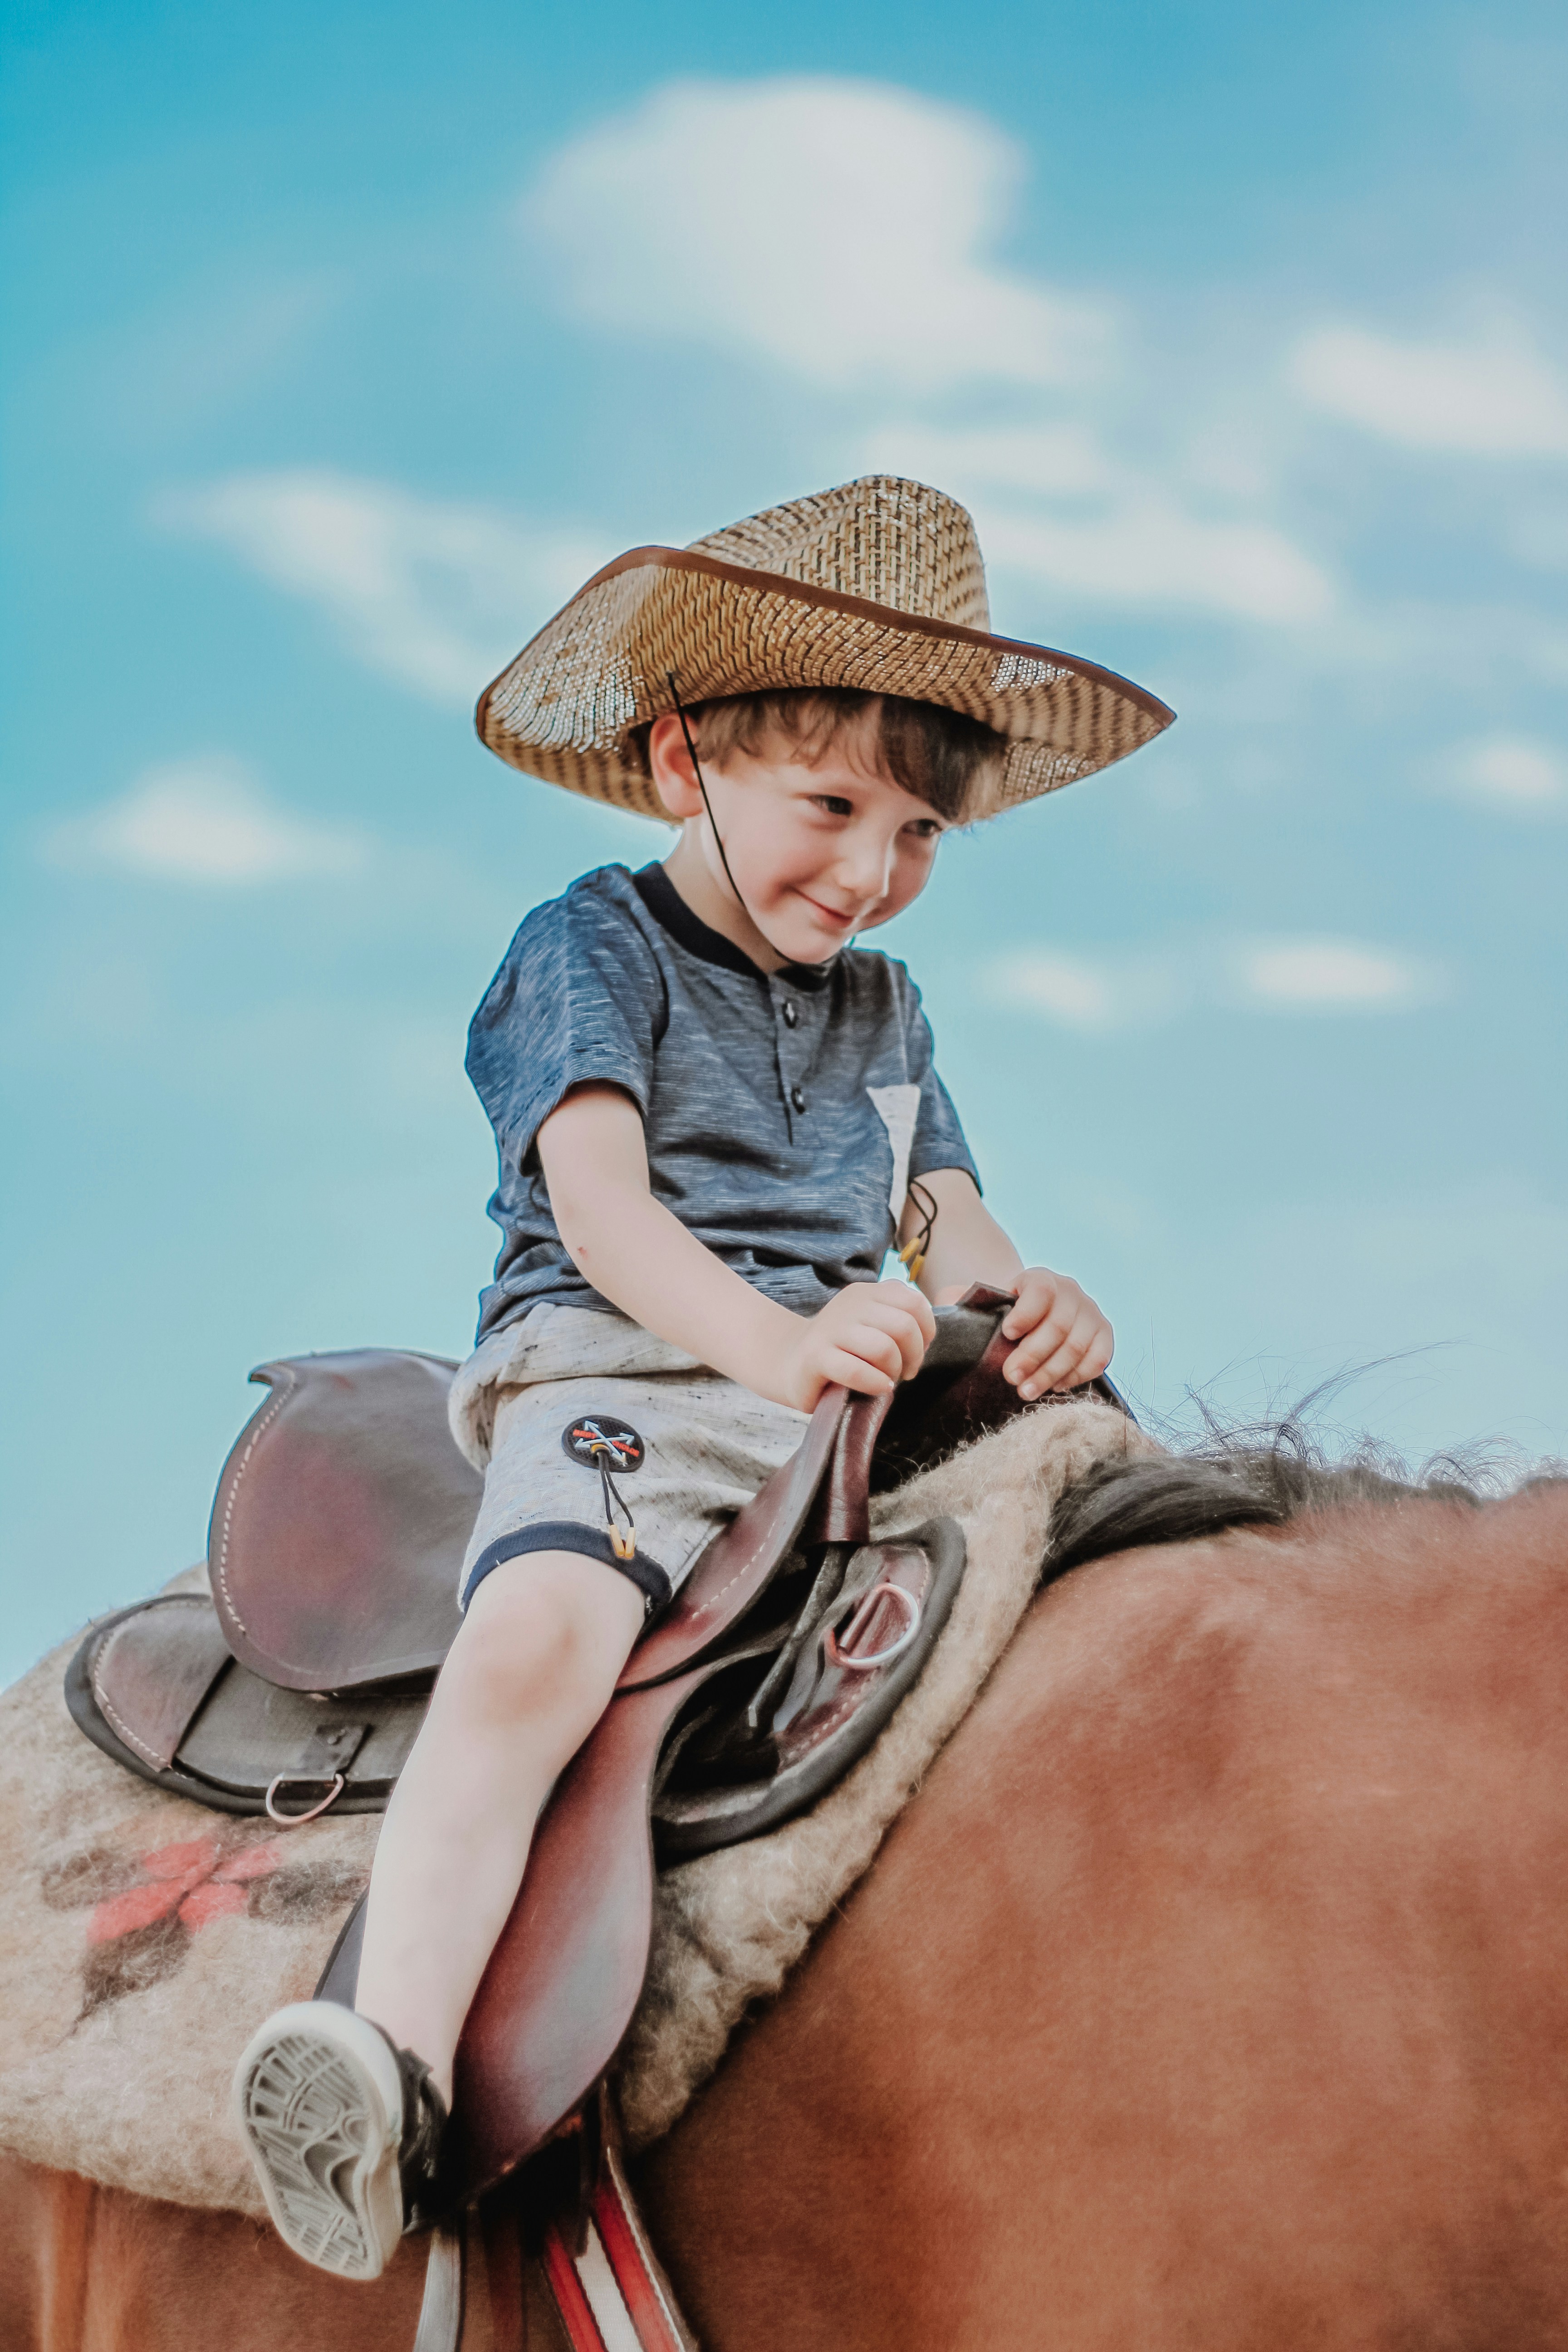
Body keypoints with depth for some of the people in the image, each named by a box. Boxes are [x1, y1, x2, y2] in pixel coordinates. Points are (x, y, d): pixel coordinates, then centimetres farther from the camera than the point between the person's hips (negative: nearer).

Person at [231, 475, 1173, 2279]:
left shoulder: (884, 1009, 25)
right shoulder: (593, 948, 4)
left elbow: (944, 1218, 18)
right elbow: (598, 1198, -11)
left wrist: (1025, 1299, -9)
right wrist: (775, 1340, -31)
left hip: (870, 1389, 7)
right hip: (622, 1370, -6)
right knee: (531, 1649, -35)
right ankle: (392, 2096, -44)